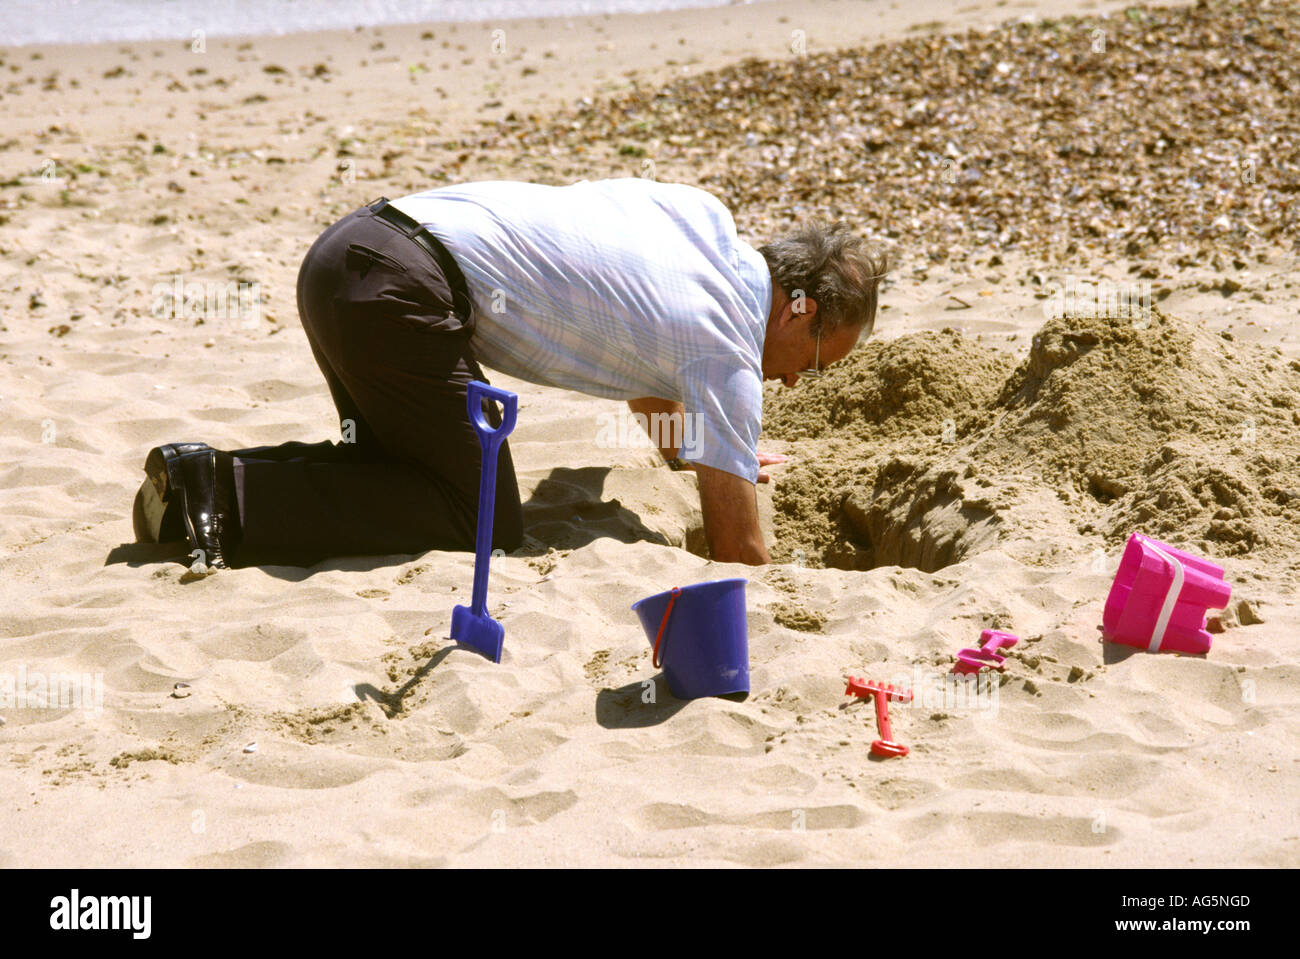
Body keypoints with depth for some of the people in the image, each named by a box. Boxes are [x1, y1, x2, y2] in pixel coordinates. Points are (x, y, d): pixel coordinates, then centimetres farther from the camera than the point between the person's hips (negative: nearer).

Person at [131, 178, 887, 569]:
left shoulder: (705, 215, 19)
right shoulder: (727, 353, -4)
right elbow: (737, 548, -4)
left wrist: (716, 450, 51)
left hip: (350, 245, 9)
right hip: (401, 291, -9)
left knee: (411, 469, 24)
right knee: (487, 524, -3)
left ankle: (212, 478, 9)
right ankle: (232, 498, -12)